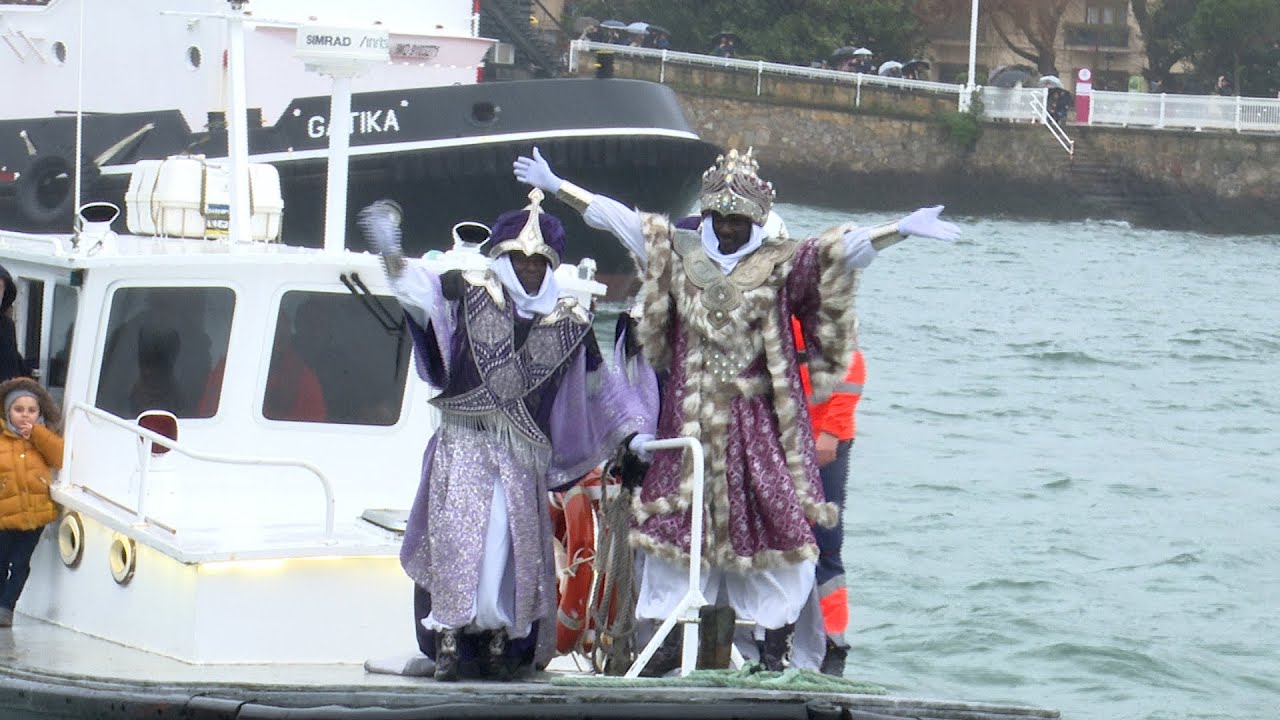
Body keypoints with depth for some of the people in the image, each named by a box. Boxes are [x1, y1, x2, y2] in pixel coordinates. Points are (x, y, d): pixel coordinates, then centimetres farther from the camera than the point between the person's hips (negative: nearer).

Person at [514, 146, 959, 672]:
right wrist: (553, 185, 10)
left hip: (758, 421, -2)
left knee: (771, 518, -6)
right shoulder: (679, 253, 8)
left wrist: (902, 230, -22)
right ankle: (670, 639, 8)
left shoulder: (782, 265, 2)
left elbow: (846, 250, -7)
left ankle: (774, 648, 0)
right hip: (691, 420, 2)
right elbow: (615, 218, 9)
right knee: (675, 516, 0)